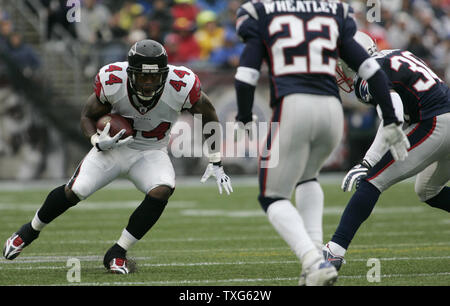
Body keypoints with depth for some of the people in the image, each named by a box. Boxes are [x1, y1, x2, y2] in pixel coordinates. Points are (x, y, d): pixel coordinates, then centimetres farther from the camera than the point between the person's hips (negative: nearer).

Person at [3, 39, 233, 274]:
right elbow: (88, 116, -5)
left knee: (162, 191, -29)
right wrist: (98, 142, -26)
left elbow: (208, 118, -6)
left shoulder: (181, 86, -25)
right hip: (114, 146, 0)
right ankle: (31, 230, 17)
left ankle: (116, 254, -16)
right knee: (74, 191, -14)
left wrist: (216, 164, -3)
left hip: (151, 153, 0)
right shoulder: (113, 83, -23)